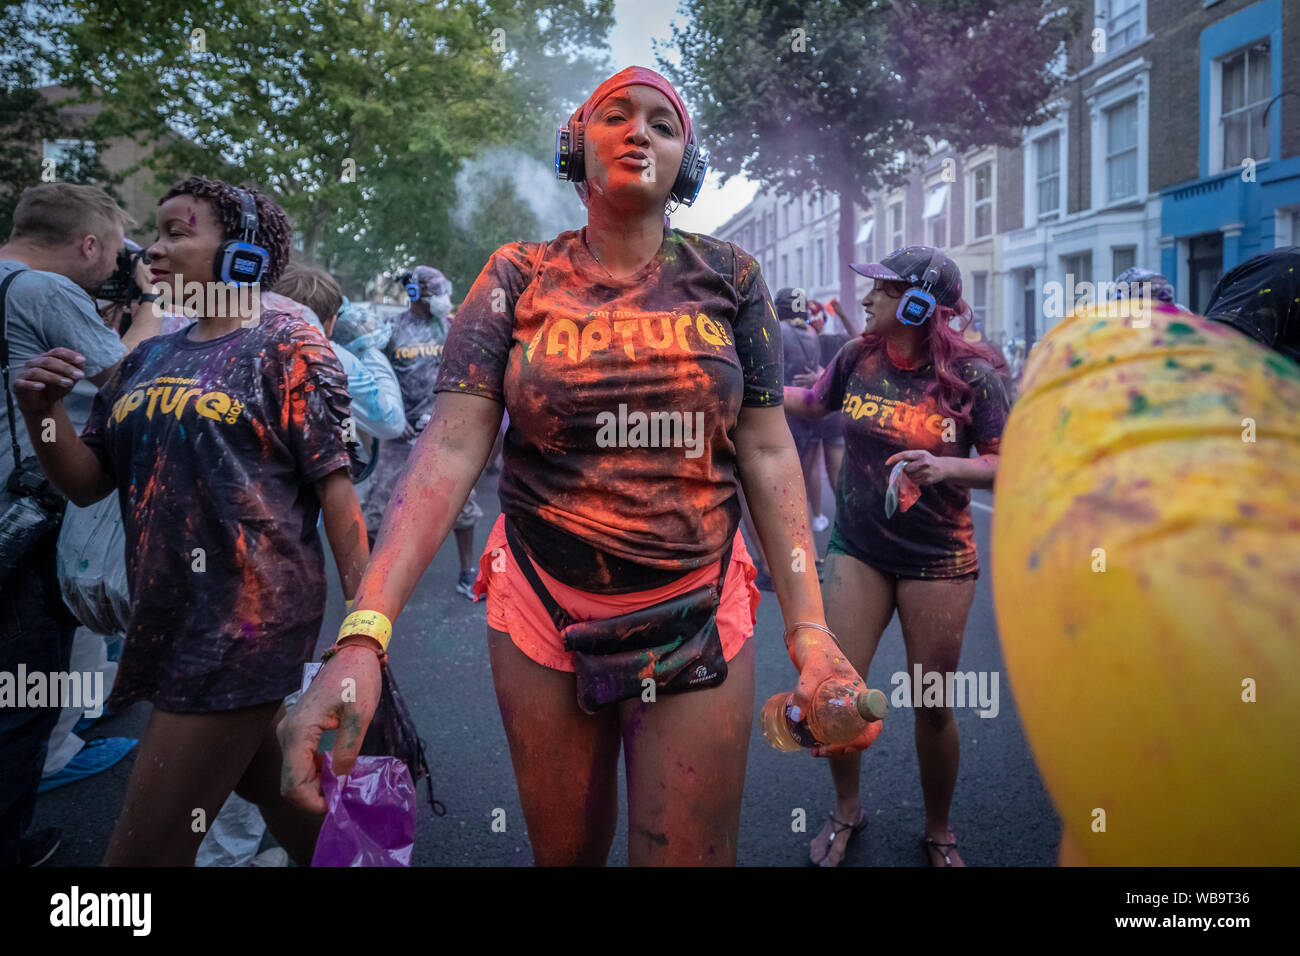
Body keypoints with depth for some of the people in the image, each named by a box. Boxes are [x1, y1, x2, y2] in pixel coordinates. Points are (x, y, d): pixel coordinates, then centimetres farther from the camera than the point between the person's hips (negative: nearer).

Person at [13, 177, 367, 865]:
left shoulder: (284, 346, -6)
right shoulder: (147, 361, 12)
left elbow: (333, 485, -11)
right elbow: (88, 483, 13)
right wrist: (43, 414, -6)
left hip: (245, 623, -7)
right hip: (168, 620, 7)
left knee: (142, 850, -1)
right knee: (267, 783, 21)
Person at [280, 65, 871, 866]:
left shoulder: (728, 276, 0)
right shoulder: (519, 277, -1)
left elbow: (768, 454, -3)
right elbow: (450, 449, -12)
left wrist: (810, 630, -12)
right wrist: (362, 635, -24)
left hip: (699, 616, 0)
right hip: (540, 614, 1)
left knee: (692, 852, 7)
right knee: (565, 851, 18)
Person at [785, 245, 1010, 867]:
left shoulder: (972, 375, -11)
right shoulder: (858, 357, -2)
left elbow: (1004, 464, -8)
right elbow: (811, 402, 17)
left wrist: (946, 467, -25)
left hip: (937, 560, -2)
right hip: (857, 549, 3)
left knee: (933, 706, 7)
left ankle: (938, 832, 33)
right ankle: (846, 811, 29)